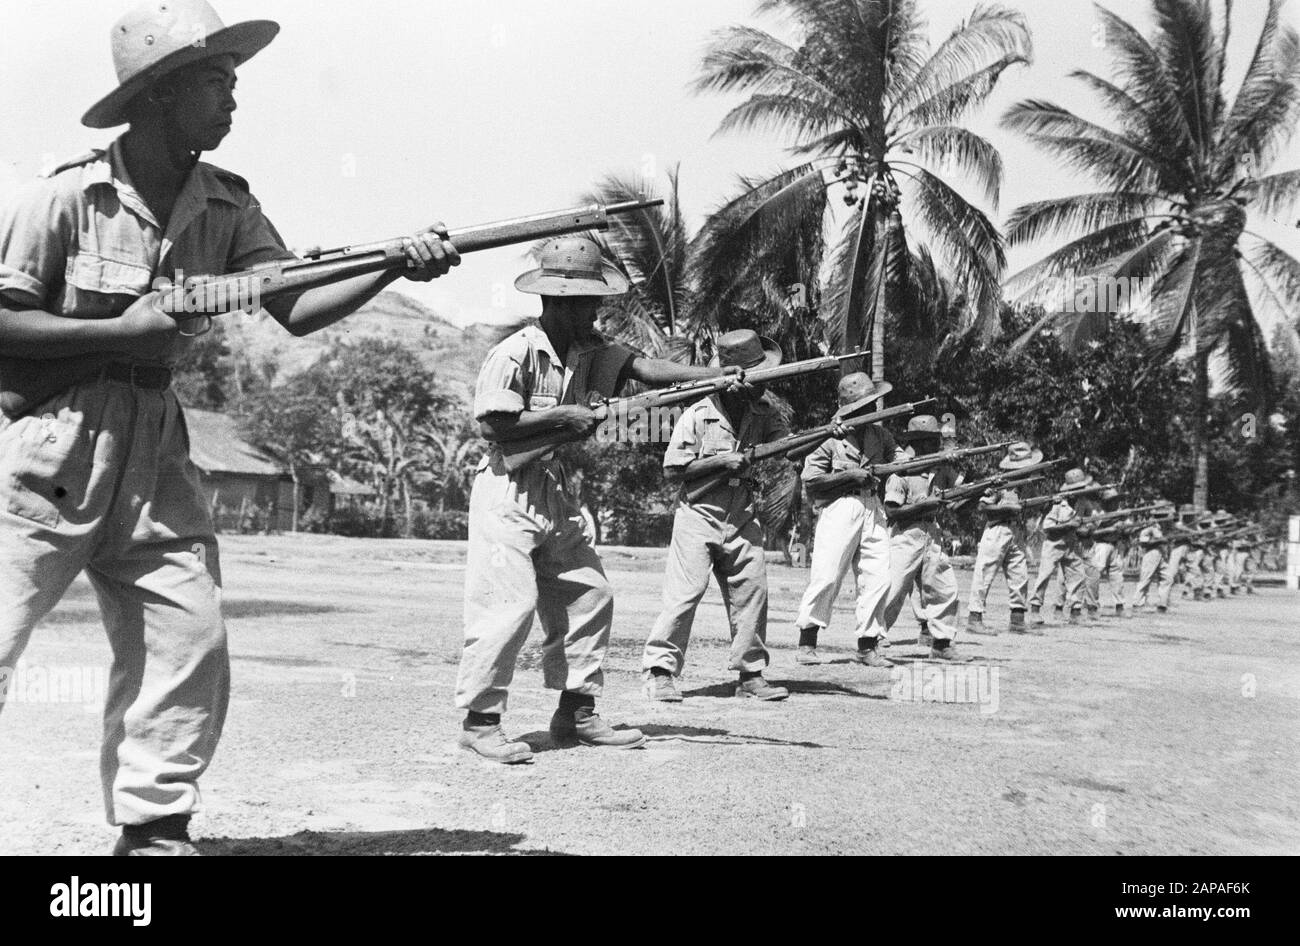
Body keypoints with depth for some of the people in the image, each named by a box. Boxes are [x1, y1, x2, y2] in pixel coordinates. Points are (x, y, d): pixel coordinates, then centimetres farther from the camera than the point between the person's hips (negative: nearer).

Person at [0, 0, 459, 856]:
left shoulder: (227, 207, 4)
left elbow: (294, 308, -3)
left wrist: (397, 266, -16)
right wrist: (121, 332, -16)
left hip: (154, 450, 5)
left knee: (190, 644, 2)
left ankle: (154, 828, 16)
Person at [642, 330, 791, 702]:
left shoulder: (763, 410, 4)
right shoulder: (698, 416, -10)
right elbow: (673, 471, -9)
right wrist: (721, 461, -17)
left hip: (742, 518, 5)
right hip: (699, 514, -5)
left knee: (752, 591, 3)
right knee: (685, 591, -10)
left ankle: (751, 675, 13)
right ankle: (660, 671, 0)